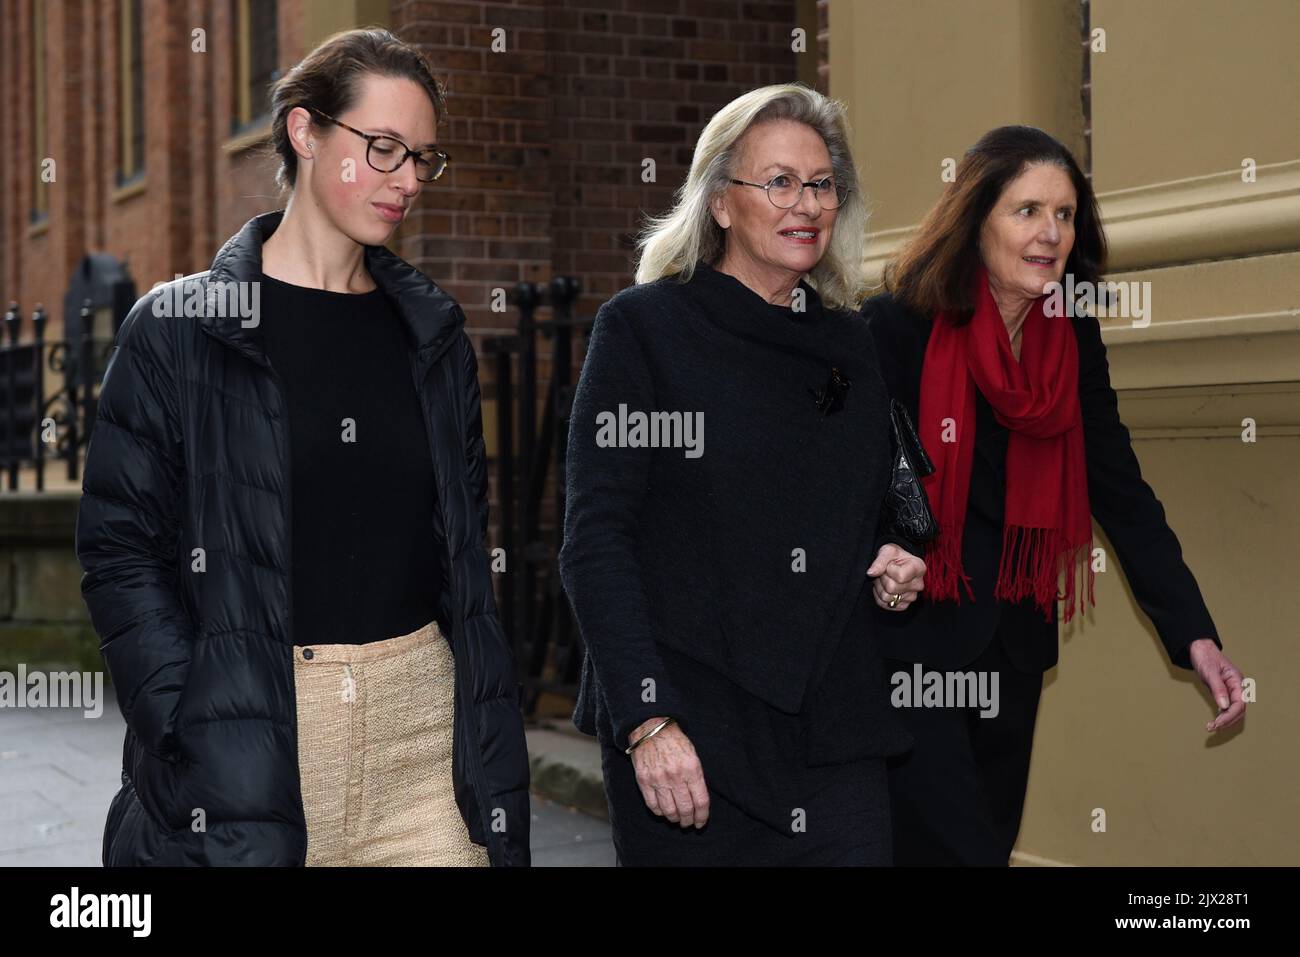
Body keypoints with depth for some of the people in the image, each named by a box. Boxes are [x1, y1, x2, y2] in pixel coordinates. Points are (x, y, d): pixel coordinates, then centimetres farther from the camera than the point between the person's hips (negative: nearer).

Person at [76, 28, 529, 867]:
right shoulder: (178, 329, -2)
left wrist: (489, 733, 6)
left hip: (423, 730, 4)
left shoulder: (432, 334, 11)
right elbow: (121, 546, -4)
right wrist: (191, 727, -14)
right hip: (246, 736, -3)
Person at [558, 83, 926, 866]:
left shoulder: (850, 344, 13)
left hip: (836, 739, 4)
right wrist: (648, 721, -17)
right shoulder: (643, 328, -3)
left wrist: (890, 568, 3)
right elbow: (596, 543, -9)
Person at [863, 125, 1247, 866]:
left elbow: (1122, 491, -2)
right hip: (906, 638, -6)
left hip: (1011, 642, 6)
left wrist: (1195, 634, -10)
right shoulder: (897, 328, -17)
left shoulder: (1073, 340, -1)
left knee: (994, 840, 15)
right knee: (955, 846, -9)